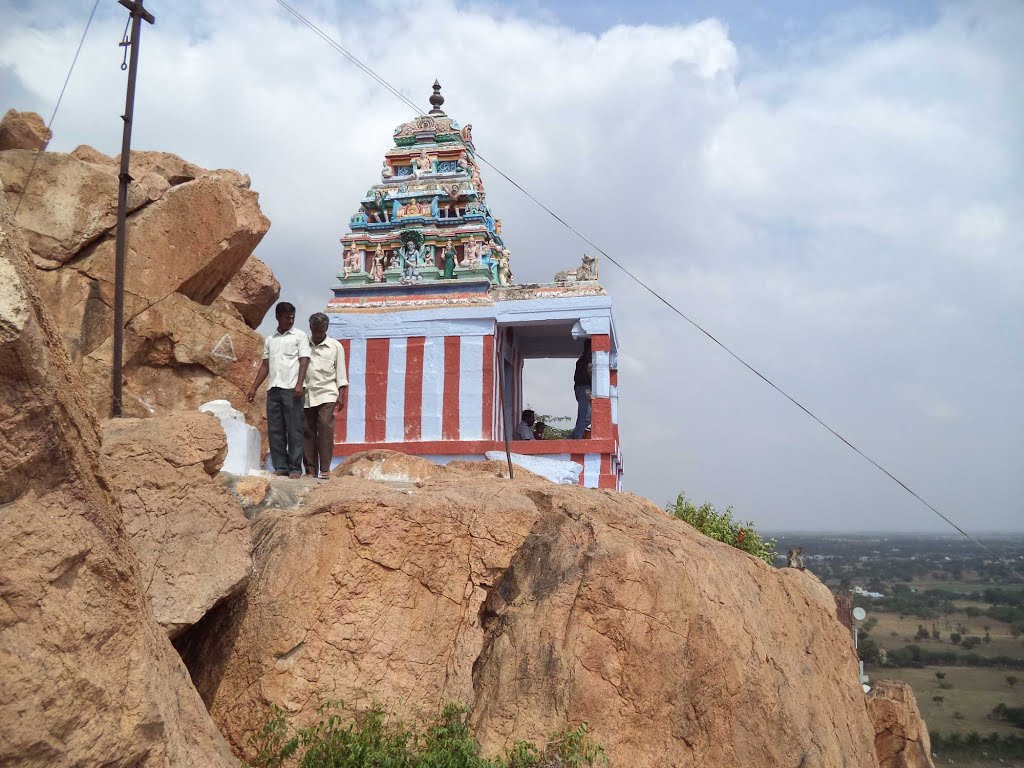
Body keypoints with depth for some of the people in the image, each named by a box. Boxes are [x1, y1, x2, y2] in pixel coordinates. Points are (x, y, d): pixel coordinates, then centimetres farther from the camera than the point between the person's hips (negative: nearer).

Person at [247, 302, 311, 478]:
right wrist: (254, 388, 12)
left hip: (291, 389, -4)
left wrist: (299, 384, -16)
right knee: (274, 430, 2)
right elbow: (265, 366, 20)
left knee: (294, 429, -5)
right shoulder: (270, 340, 19)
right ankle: (280, 466, 7)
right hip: (273, 389, 5)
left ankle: (295, 468, -2)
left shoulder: (299, 336, 6)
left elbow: (304, 362, -2)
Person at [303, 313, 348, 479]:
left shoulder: (335, 346, 8)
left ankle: (325, 469, -11)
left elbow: (341, 373, 7)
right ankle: (311, 470, 6)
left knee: (325, 428, -14)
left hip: (327, 394, -2)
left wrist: (341, 396, -1)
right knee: (307, 431, 1)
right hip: (306, 395, 2)